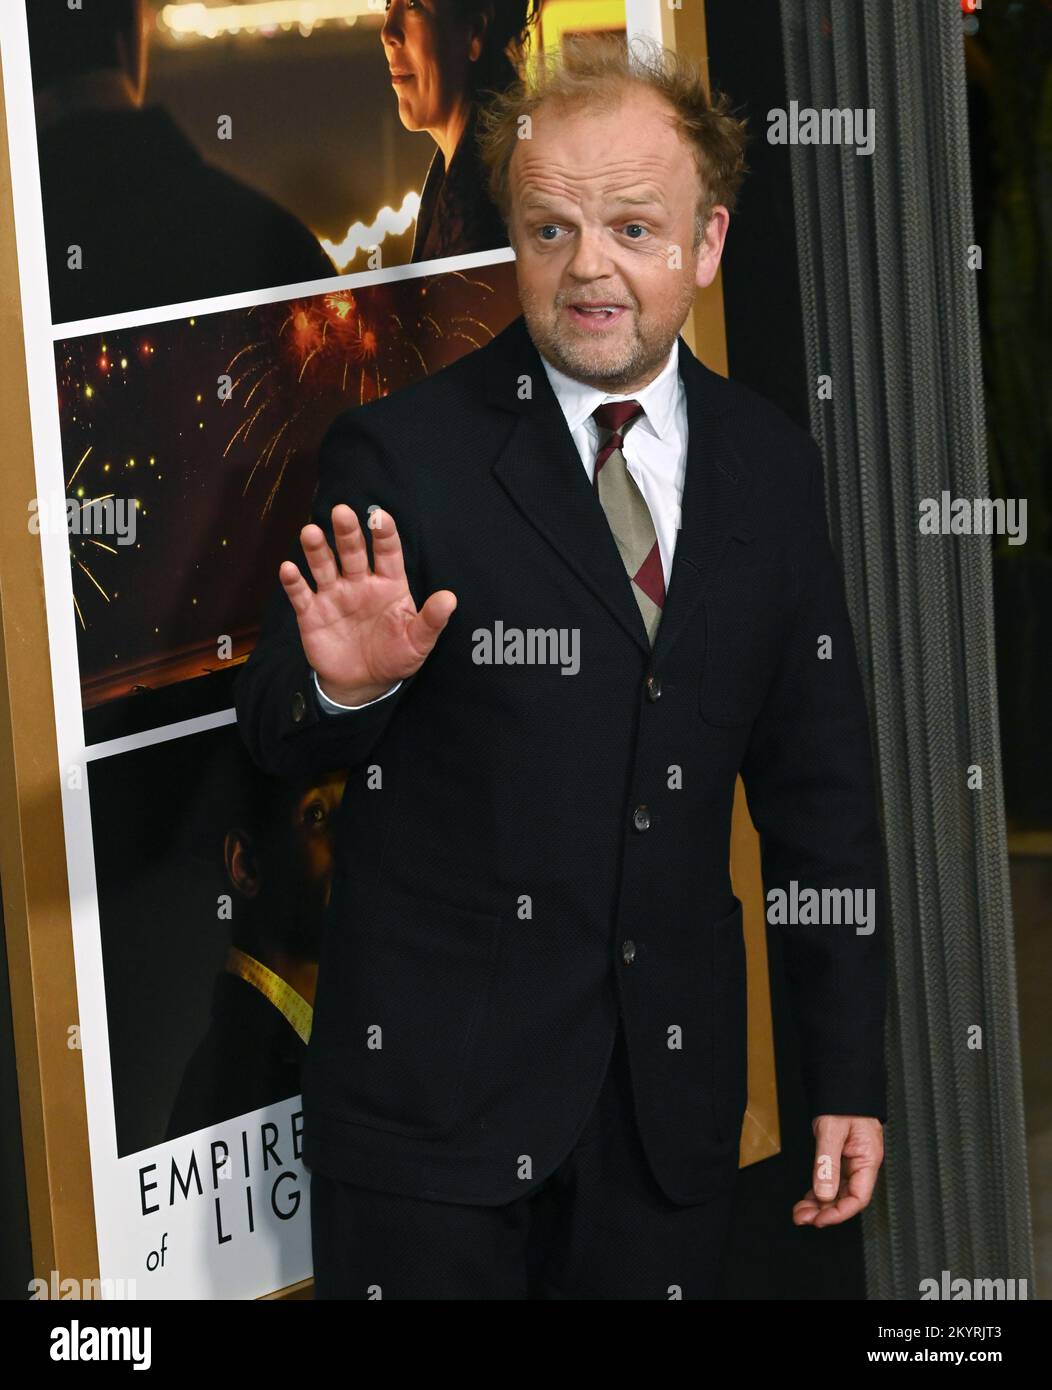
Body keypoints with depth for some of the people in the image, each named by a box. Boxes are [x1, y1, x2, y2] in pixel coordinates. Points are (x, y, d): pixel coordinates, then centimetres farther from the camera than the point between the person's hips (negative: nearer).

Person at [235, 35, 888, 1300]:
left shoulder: (769, 465, 5)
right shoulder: (401, 457, -7)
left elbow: (817, 790, 11)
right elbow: (273, 736, -5)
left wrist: (848, 1074, 10)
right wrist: (343, 685, -29)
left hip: (672, 1101, 4)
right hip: (434, 1089, -4)